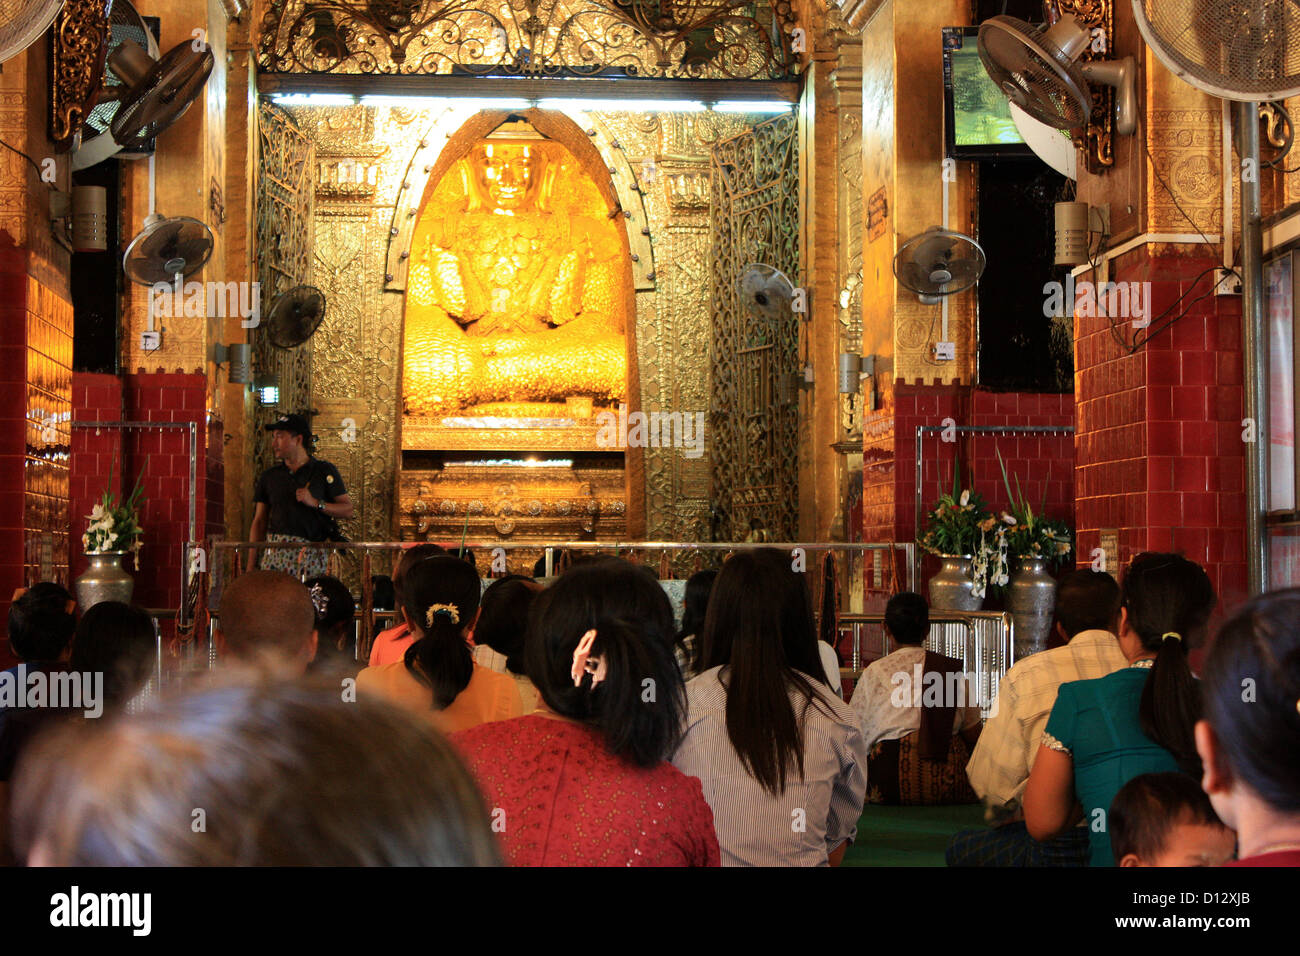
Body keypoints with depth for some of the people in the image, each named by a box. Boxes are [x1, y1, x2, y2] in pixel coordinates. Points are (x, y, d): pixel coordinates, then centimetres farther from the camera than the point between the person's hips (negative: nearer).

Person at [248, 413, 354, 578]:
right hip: (275, 552, 3)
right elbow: (259, 521, 14)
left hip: (311, 553, -3)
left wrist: (315, 503, -11)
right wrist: (251, 566, 7)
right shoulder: (269, 476, 15)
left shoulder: (324, 471, 7)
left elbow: (348, 510, 4)